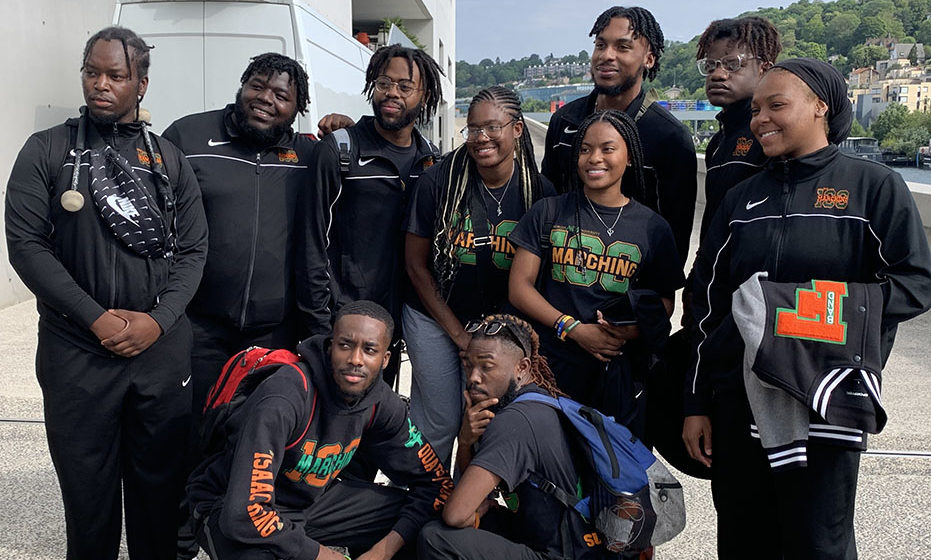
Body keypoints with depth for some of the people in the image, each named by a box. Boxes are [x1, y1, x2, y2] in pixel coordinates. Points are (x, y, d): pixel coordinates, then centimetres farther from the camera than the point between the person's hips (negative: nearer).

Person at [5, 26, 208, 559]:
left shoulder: (170, 160, 7)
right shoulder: (46, 151, 2)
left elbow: (193, 249, 5)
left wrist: (159, 319, -10)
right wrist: (96, 319, -13)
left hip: (164, 348, 2)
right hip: (77, 350, -1)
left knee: (160, 482, 12)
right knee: (87, 488, 10)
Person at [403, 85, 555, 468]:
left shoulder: (539, 192, -9)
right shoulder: (438, 182, -12)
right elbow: (416, 263, -6)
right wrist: (457, 332, -6)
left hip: (499, 321, 2)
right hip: (434, 318, -1)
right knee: (439, 422, 1)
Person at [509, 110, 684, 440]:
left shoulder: (652, 227, 5)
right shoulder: (547, 214, 4)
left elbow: (665, 299, 9)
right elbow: (520, 287, 0)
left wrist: (633, 329, -13)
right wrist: (574, 329, -12)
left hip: (619, 374, 1)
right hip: (550, 367, 0)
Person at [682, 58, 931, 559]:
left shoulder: (874, 186, 1)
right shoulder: (741, 199, 13)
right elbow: (707, 304, 12)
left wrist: (839, 307, -18)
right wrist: (696, 403, 10)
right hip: (737, 401, 4)